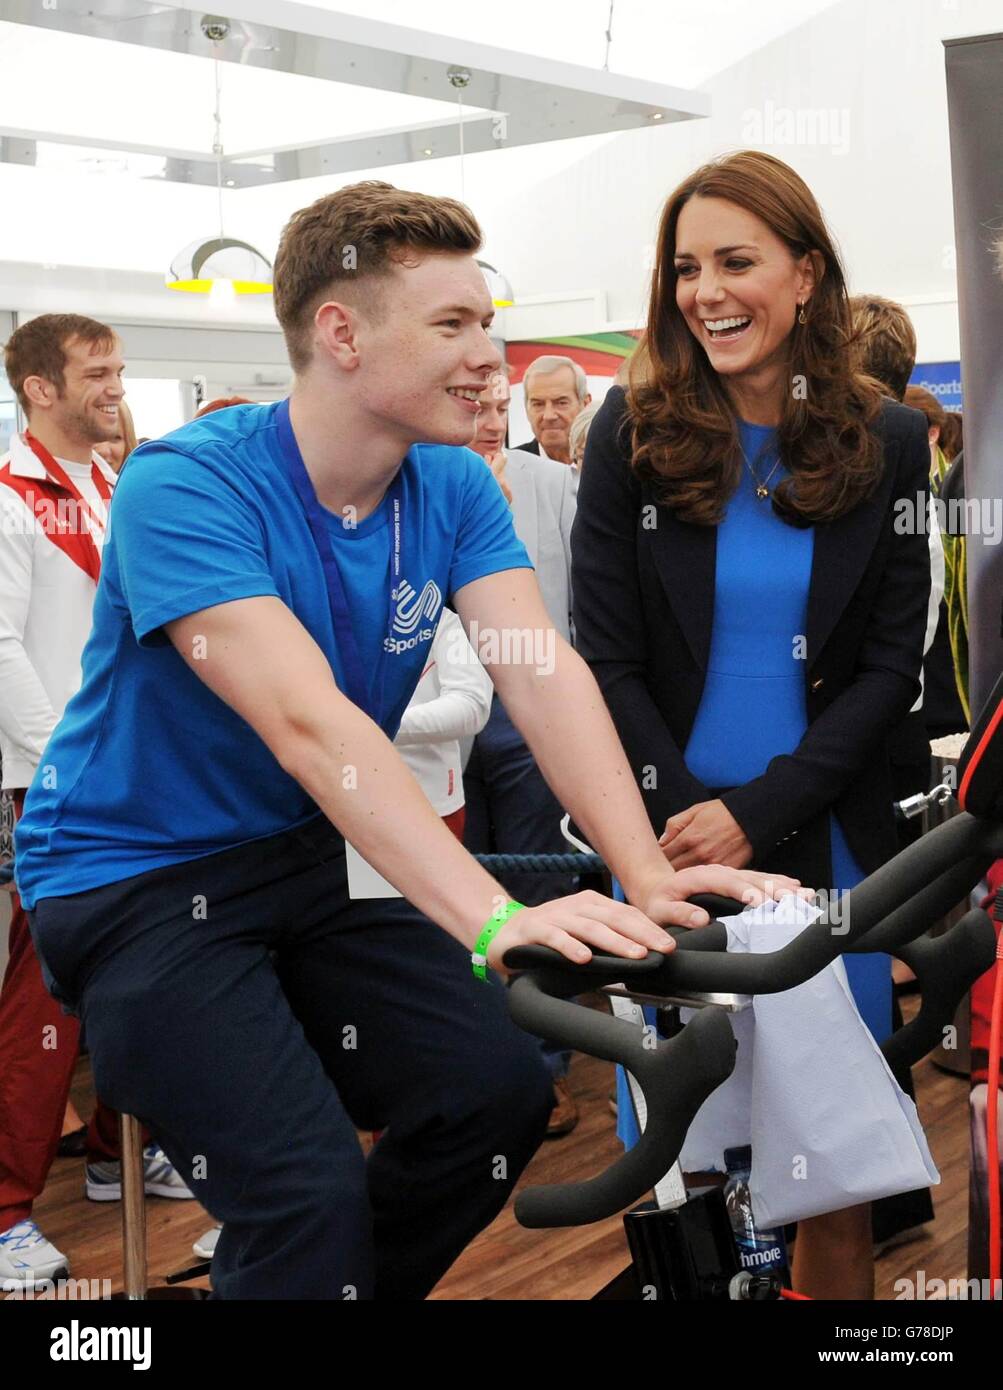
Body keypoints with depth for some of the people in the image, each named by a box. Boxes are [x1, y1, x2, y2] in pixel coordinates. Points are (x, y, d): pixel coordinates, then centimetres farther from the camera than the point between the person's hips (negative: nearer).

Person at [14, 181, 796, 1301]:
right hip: (135, 877, -6)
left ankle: (313, 1280, 17)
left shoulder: (455, 488, -4)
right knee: (312, 1190, -21)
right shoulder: (184, 486, -24)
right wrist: (495, 918, -44)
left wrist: (648, 878, -29)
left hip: (303, 862, 6)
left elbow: (542, 674, -16)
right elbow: (308, 724, -36)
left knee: (504, 1093, -7)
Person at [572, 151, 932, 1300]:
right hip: (669, 839, 0)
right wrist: (688, 823, -11)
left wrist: (758, 814, -12)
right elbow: (606, 659, -2)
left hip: (824, 842, 1)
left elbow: (891, 666, -1)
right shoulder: (633, 432, -1)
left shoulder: (887, 446, 1)